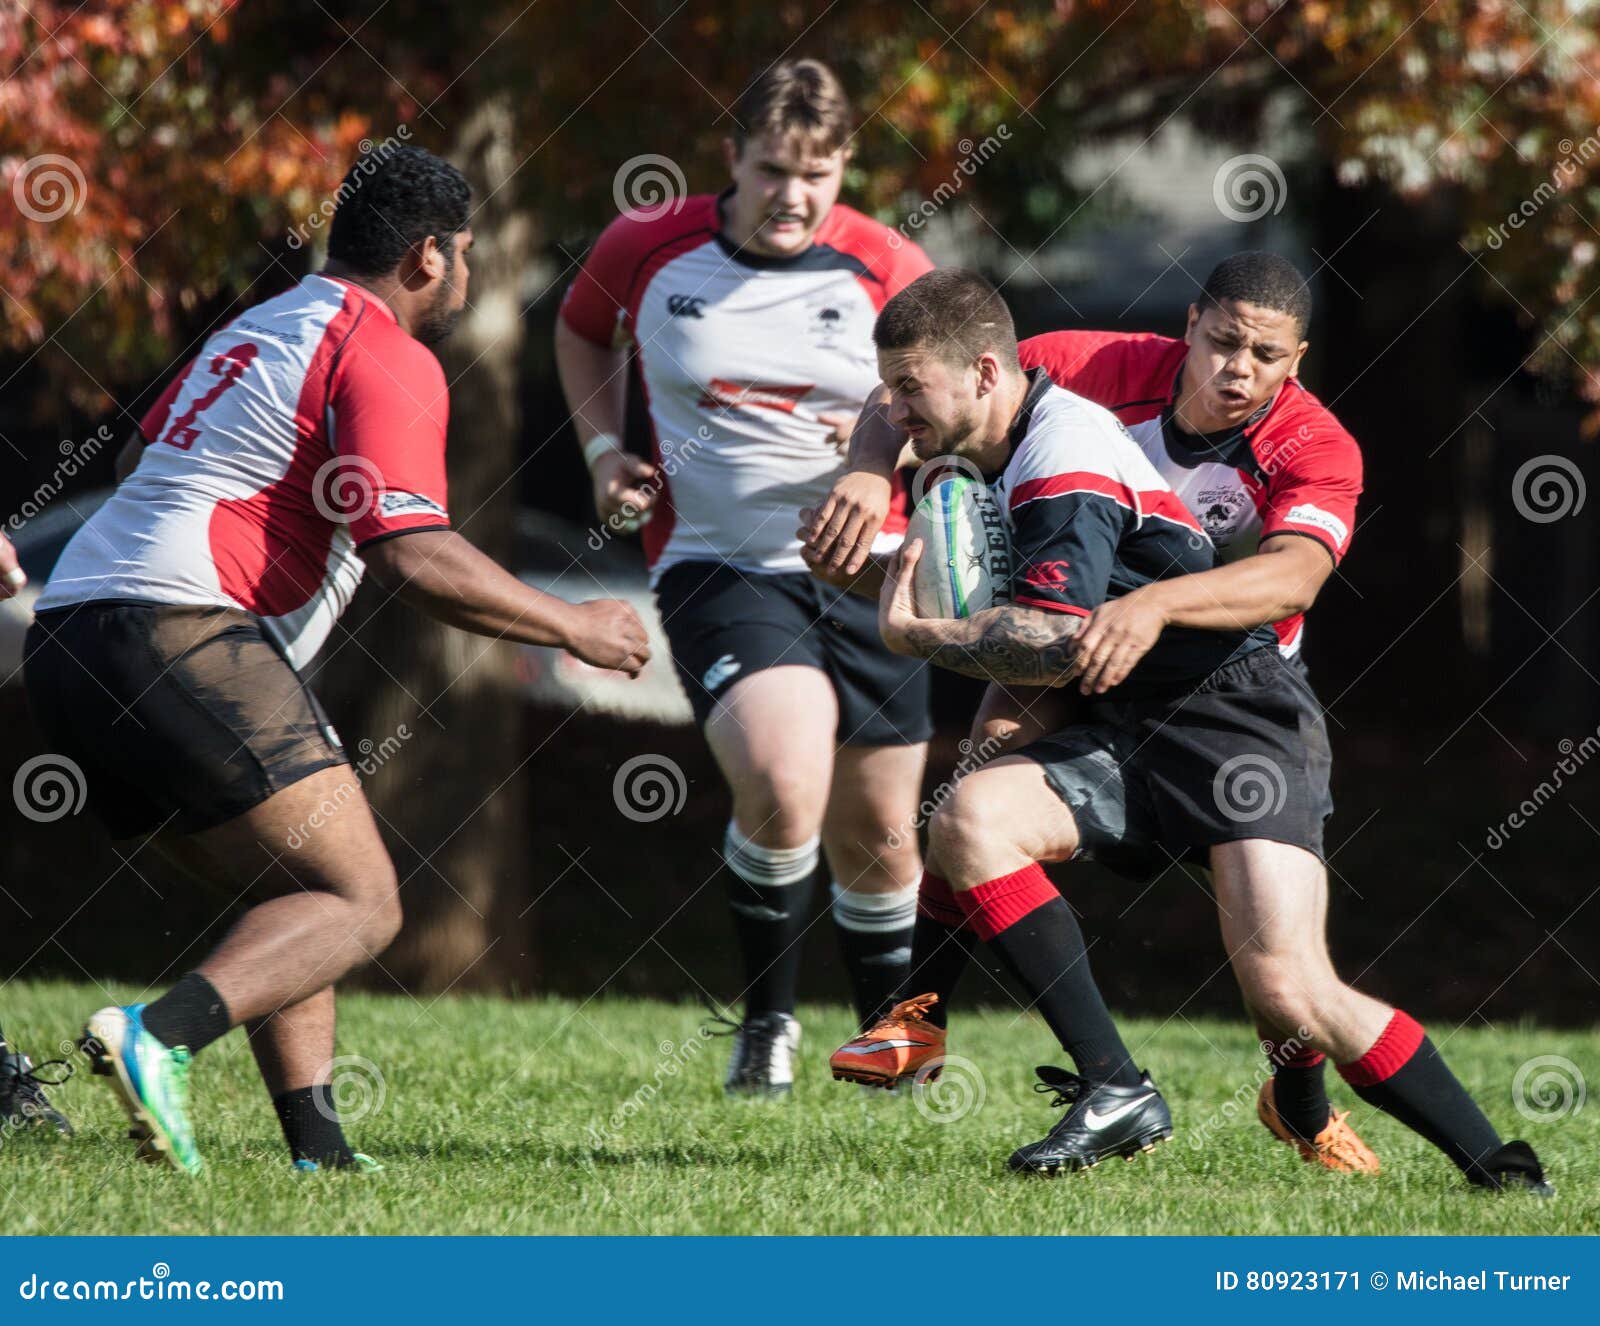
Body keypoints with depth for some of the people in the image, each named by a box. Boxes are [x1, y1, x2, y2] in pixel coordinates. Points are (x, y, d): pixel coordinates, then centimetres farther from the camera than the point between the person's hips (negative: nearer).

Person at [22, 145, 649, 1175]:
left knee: (292, 893, 17)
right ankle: (157, 1038, -34)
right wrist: (574, 628, -2)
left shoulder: (254, 331, 26)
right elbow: (415, 557, -13)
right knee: (360, 904, -13)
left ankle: (319, 1148, 5)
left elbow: (138, 460, 37)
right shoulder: (388, 359, -3)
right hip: (184, 636, -10)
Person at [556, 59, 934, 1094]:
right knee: (783, 792, -26)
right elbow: (582, 329, 19)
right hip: (719, 570, -2)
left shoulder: (887, 270, -4)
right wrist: (604, 448, 6)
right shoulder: (648, 249, -3)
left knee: (877, 838, 8)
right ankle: (770, 1018, -2)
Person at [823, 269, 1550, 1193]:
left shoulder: (1066, 466, -17)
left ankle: (1503, 1173, -9)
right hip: (1129, 736, 9)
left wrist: (913, 634, -11)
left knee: (1290, 990, -22)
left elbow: (1053, 645, -24)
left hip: (1233, 725, -9)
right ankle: (1114, 1090, -20)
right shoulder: (1011, 452, 14)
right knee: (972, 816, -19)